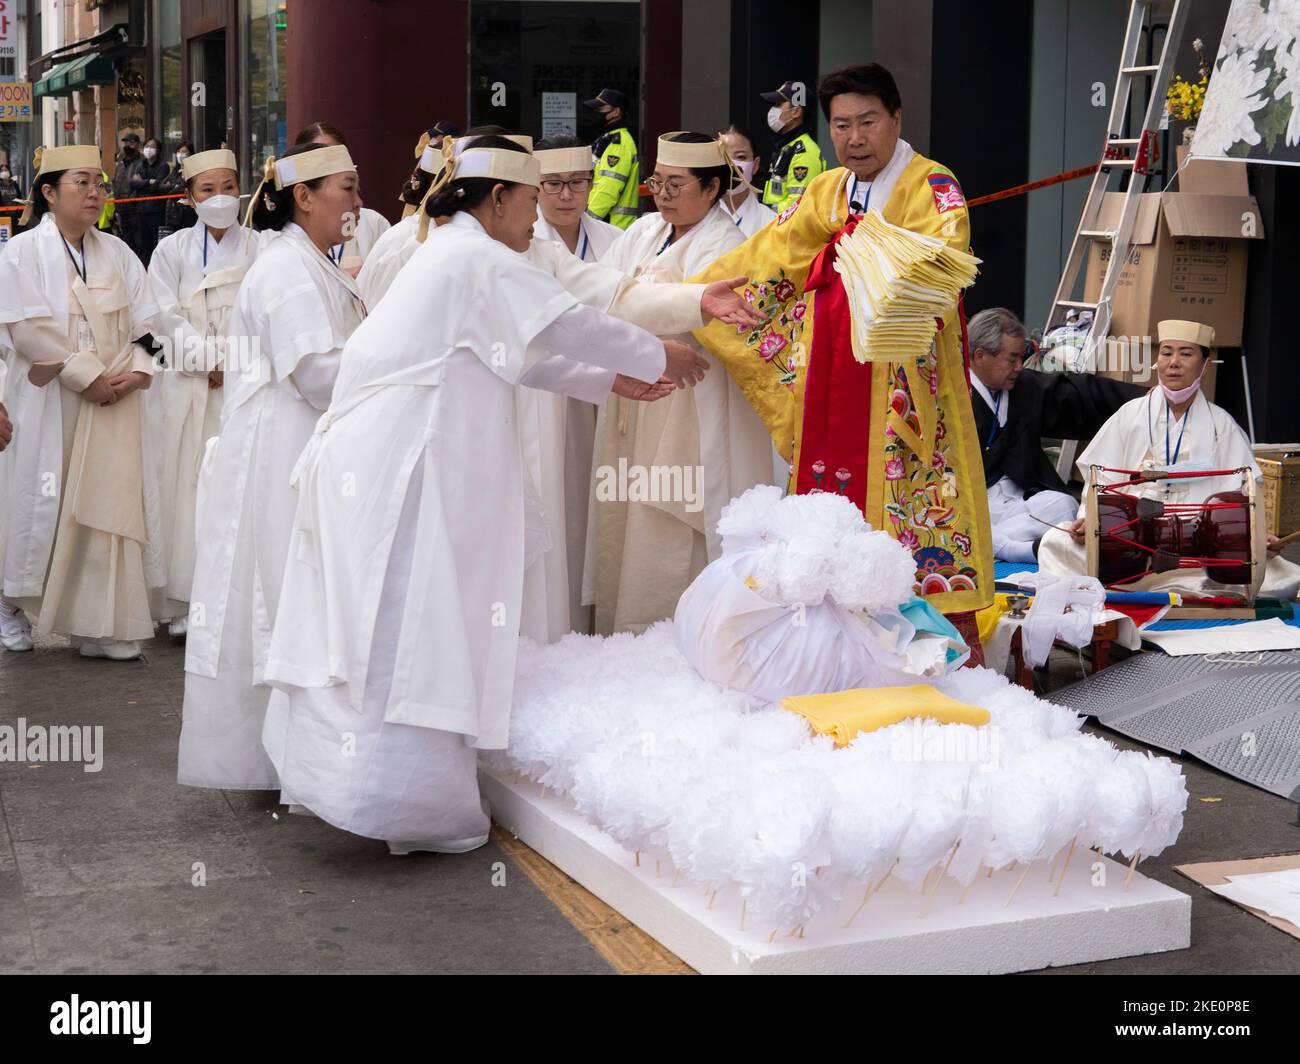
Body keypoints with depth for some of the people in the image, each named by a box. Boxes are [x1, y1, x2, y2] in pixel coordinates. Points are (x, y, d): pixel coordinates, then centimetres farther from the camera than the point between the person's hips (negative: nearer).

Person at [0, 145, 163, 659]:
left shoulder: (117, 253, 10)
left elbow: (144, 322, 7)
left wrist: (135, 371, -11)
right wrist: (89, 378, -16)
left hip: (114, 404, 4)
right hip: (49, 403, -4)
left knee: (110, 502, 0)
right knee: (44, 502, 3)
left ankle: (99, 624, 5)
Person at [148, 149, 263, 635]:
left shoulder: (259, 249, 6)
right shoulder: (172, 250, 6)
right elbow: (168, 318, 0)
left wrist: (233, 363, -11)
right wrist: (209, 360, -10)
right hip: (188, 384, 0)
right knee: (189, 485, -2)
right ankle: (186, 602, 2)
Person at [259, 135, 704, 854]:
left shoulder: (448, 255, 22)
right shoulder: (482, 259, -9)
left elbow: (524, 356, 24)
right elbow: (567, 328, -10)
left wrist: (612, 379, 21)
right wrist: (659, 357, 5)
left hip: (370, 462, 10)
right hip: (403, 467, -10)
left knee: (372, 629, 13)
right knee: (413, 634, -5)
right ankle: (413, 805, 0)